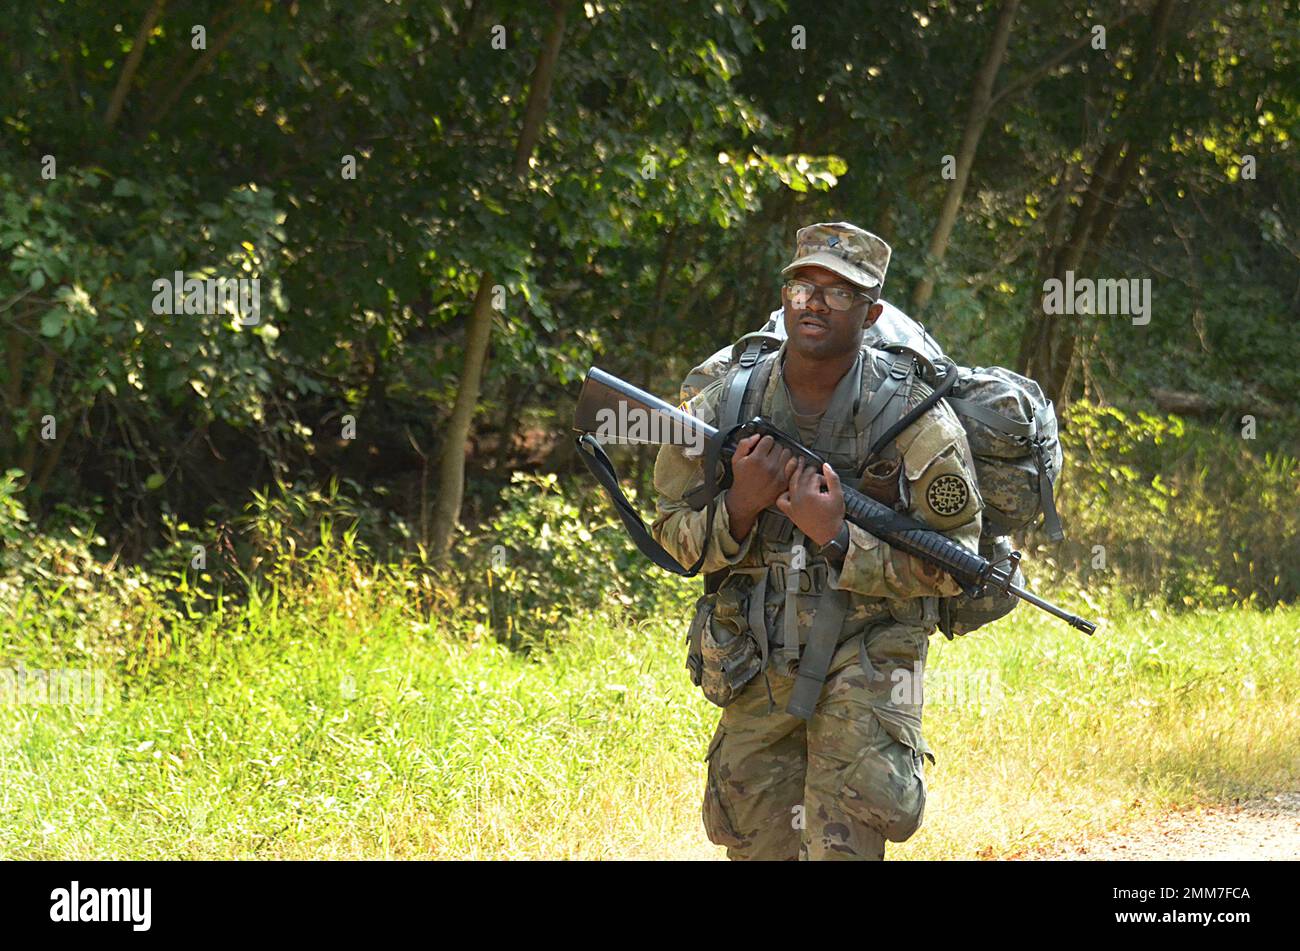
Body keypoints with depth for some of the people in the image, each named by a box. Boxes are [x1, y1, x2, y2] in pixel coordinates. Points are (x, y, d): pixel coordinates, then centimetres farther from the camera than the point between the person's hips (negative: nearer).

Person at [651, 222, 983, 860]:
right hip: (755, 671, 4)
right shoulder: (725, 404, -1)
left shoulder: (916, 419, -10)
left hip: (865, 663, -4)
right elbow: (673, 533, 6)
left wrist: (837, 538, -22)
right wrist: (740, 508, -16)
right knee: (758, 846, 11)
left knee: (841, 845, -15)